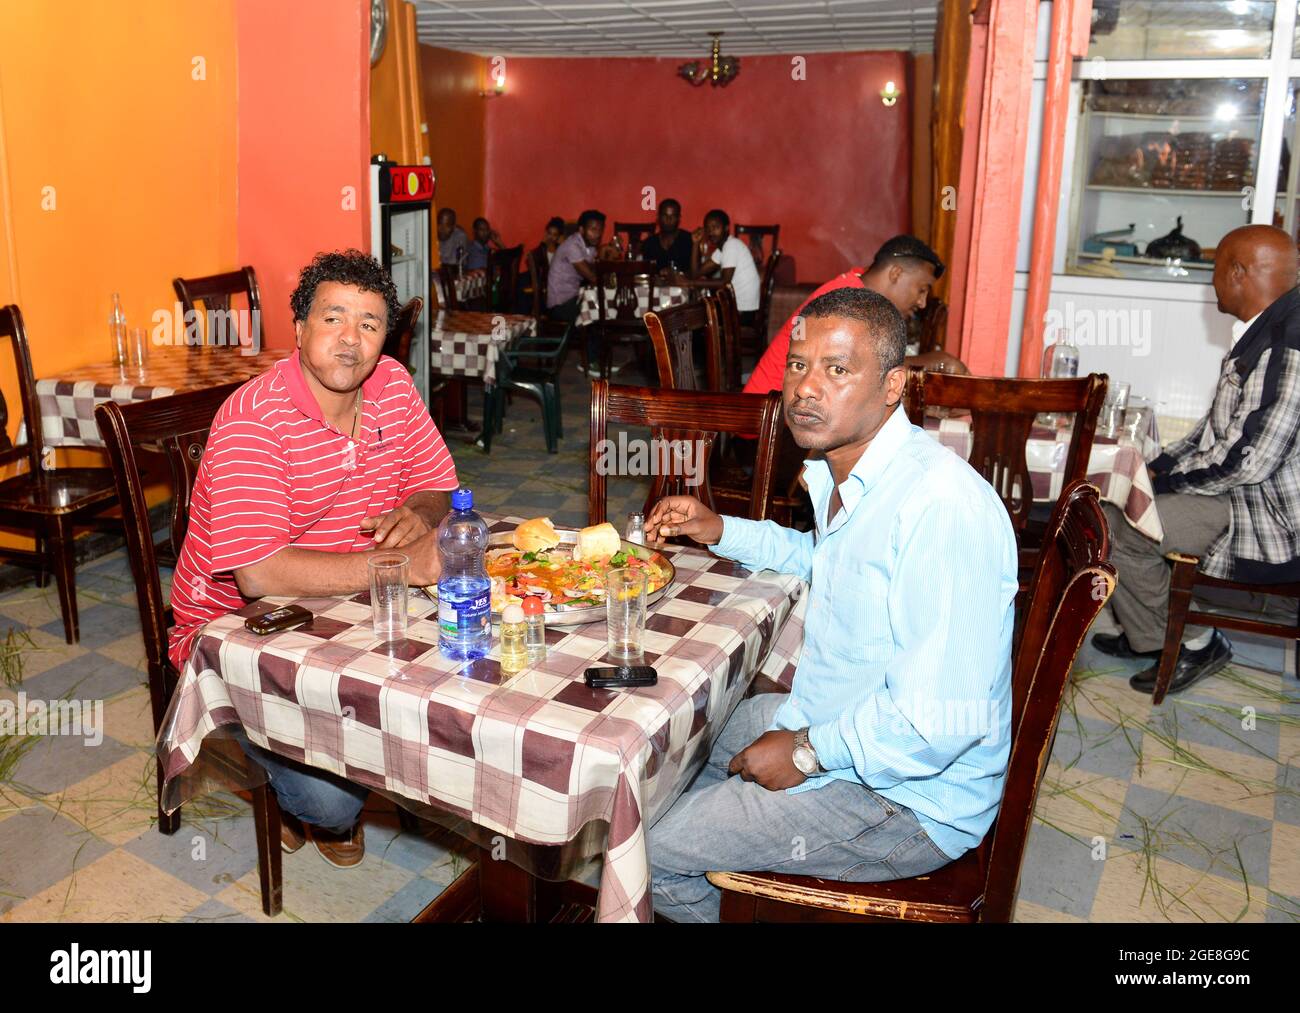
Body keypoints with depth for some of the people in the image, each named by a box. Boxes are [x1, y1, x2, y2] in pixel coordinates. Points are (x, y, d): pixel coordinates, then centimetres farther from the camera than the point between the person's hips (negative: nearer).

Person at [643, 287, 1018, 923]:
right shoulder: (839, 470, 2)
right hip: (832, 728, 10)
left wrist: (807, 753, -21)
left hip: (906, 796, -9)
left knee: (647, 853, -5)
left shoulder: (941, 506, -32)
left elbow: (943, 720, -34)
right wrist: (718, 531, 13)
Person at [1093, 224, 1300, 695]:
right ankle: (1147, 634, 22)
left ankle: (1195, 642, 7)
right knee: (1116, 495, 10)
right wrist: (1158, 465, 5)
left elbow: (1245, 460, -28)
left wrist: (1163, 477, -14)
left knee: (1115, 526, -13)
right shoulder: (1261, 332, 8)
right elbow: (1220, 426, 16)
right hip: (1241, 492, 10)